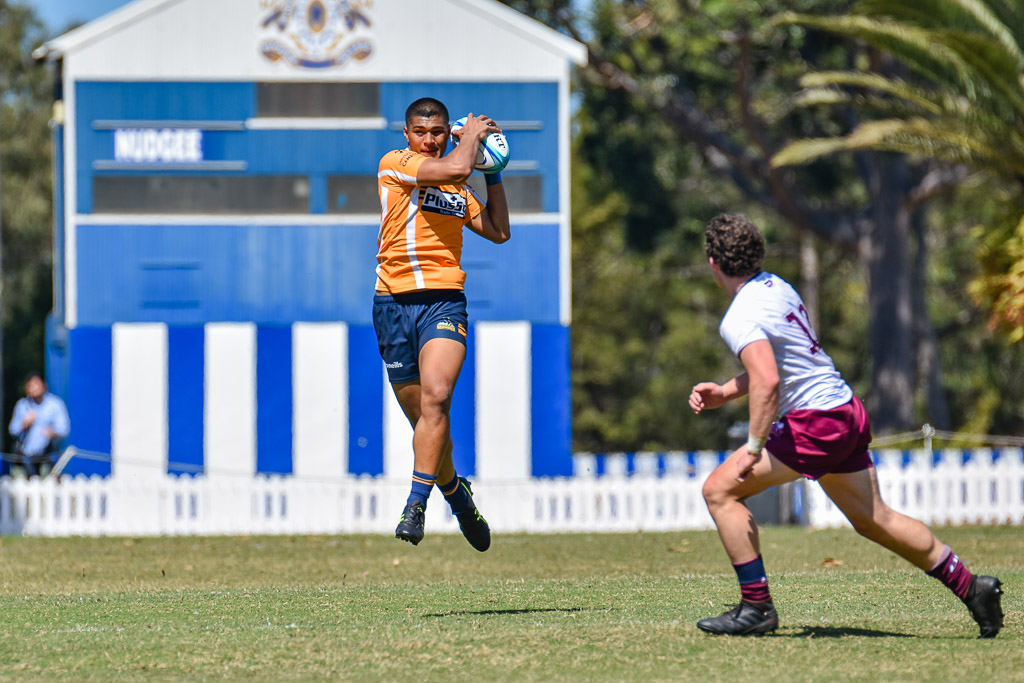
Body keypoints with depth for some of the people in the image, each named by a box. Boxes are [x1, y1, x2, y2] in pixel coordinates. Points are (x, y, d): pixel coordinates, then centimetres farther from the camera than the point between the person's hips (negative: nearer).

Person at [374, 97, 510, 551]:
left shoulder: (458, 189, 17)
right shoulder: (393, 164, 0)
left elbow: (497, 231, 23)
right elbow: (455, 168, -14)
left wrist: (493, 175, 18)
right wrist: (472, 135, 3)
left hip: (444, 302, 2)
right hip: (394, 303, -2)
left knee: (436, 397, -23)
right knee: (421, 414, 5)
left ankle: (416, 504, -26)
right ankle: (456, 493, 30)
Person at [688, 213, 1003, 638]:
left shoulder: (741, 318, -17)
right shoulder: (776, 286, 11)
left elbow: (767, 382, -32)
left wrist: (753, 449, -30)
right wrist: (724, 393, 20)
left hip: (815, 424, -9)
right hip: (847, 412, 9)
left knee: (719, 490, -6)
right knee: (873, 518, 20)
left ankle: (756, 607, -5)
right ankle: (972, 589, 23)